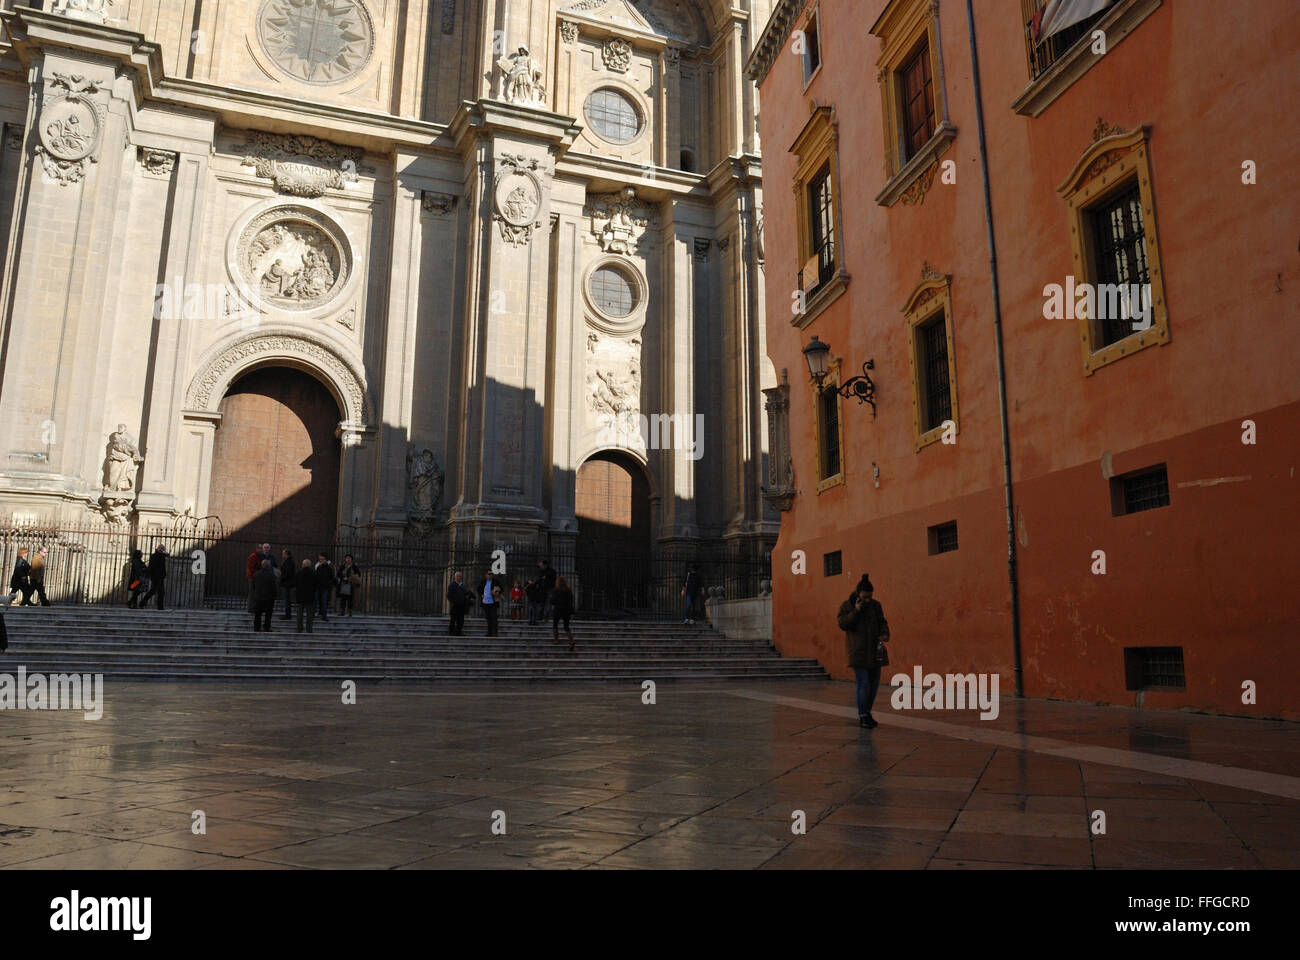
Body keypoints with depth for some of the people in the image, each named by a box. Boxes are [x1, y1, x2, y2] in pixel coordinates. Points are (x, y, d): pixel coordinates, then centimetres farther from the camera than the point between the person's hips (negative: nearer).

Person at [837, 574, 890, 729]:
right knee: (864, 683, -10)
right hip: (858, 652, -5)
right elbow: (842, 623, -10)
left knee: (874, 684, 9)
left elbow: (882, 622, 13)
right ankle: (862, 716, -2)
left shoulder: (875, 605, 9)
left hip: (874, 651, 5)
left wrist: (884, 634, -7)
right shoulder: (847, 606, -2)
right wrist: (856, 611, -19)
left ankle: (867, 713, 24)